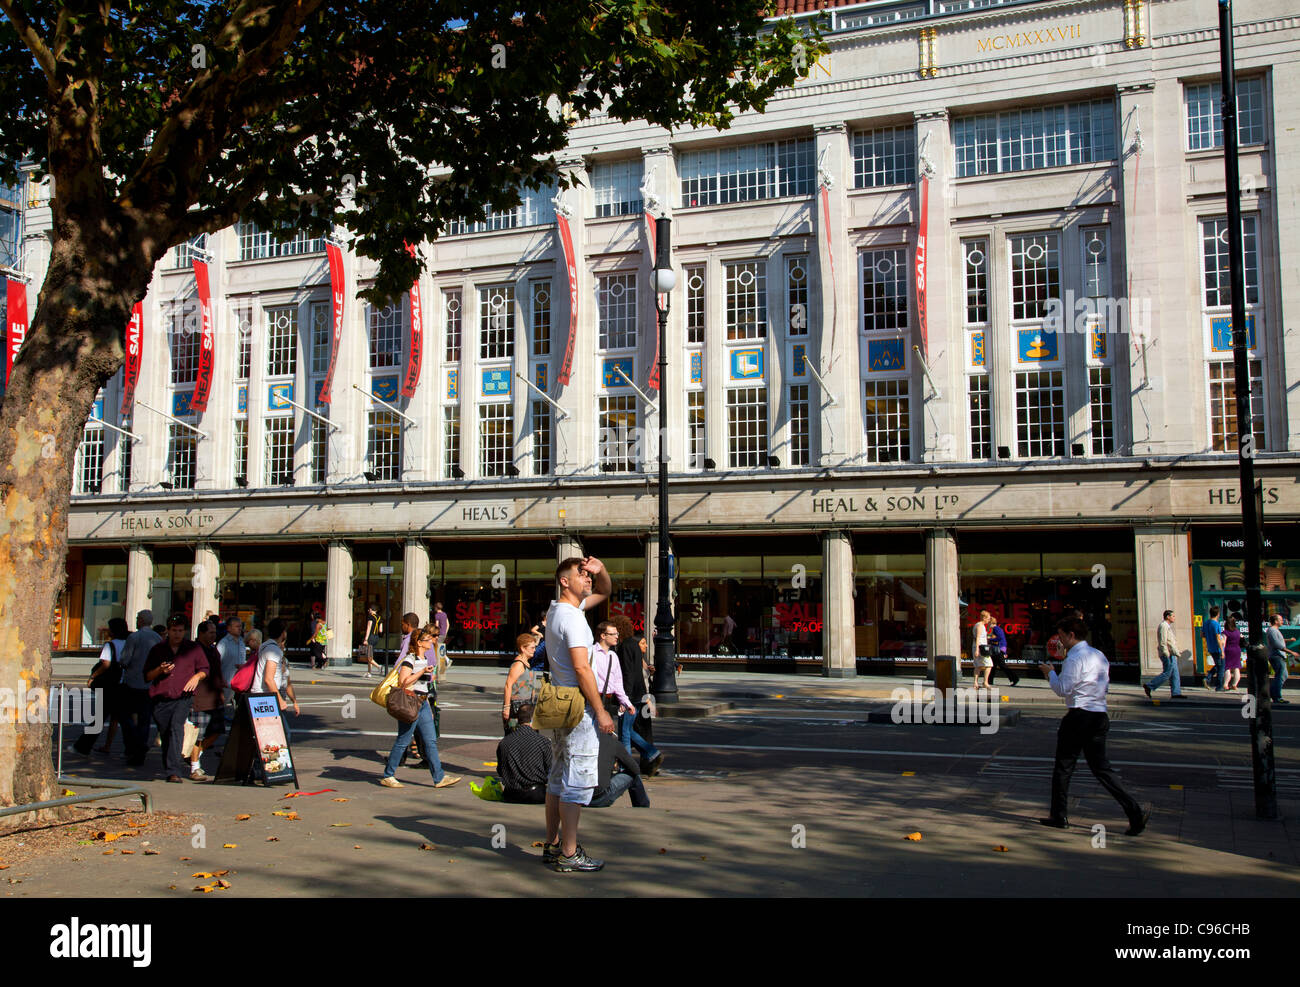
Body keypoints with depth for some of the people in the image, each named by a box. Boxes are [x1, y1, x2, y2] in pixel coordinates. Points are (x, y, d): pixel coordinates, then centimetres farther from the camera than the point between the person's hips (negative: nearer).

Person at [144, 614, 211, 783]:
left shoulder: (194, 648, 11)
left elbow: (204, 669, 17)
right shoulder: (157, 650, 14)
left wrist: (197, 676, -5)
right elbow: (147, 676, 14)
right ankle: (169, 770, 24)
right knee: (165, 736, 7)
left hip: (183, 698, -3)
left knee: (176, 727, -23)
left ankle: (173, 771, -29)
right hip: (161, 700, 3)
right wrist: (159, 670, -6)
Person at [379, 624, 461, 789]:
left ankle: (439, 777, 5)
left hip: (423, 704, 8)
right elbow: (403, 683, -21)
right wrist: (422, 672, -24)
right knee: (403, 741, -1)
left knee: (431, 741, 5)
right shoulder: (409, 660, -12)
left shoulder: (425, 660, 15)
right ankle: (387, 776, 11)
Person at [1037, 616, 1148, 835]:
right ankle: (1135, 811, -3)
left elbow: (1063, 689, -15)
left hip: (1079, 718, -8)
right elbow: (1105, 686, 19)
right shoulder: (1099, 656, 13)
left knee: (1063, 767, 6)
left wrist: (1050, 673, 1)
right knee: (1101, 768, 9)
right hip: (1100, 716, 8)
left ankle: (1059, 816, 14)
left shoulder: (1074, 658, -14)